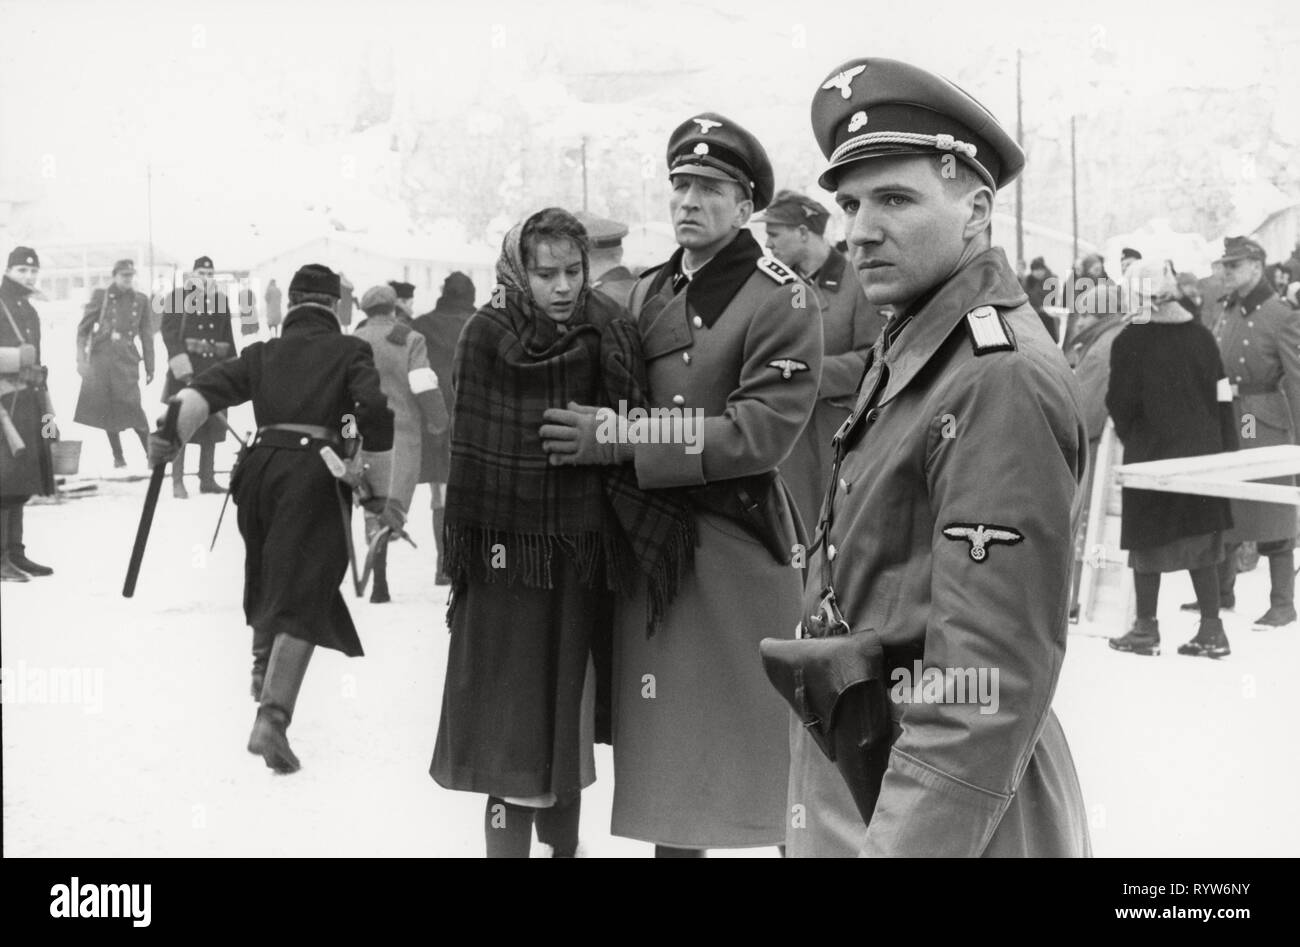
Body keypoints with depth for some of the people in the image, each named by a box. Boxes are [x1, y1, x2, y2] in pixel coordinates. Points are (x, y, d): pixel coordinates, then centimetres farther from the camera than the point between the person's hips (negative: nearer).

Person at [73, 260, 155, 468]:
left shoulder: (140, 300, 8)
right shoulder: (100, 296, 4)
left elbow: (146, 336, 11)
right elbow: (84, 328, 5)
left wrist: (149, 367, 9)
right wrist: (81, 358, -4)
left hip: (127, 359, -1)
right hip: (101, 356, 1)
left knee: (132, 405, -14)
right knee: (107, 408, 4)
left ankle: (151, 451, -5)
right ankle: (117, 455, 14)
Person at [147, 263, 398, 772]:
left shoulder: (263, 354, 19)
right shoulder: (351, 352, 8)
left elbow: (208, 388, 2)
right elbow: (376, 413, -6)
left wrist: (171, 430, -8)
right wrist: (378, 491, 0)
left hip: (259, 465, 5)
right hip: (315, 474, -5)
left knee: (269, 573, 30)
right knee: (303, 595, -10)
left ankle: (264, 668, 52)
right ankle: (271, 718, -26)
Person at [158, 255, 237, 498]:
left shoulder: (221, 300, 13)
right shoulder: (176, 298, -2)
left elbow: (228, 339, 16)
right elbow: (170, 334, -10)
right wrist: (183, 368, -19)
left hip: (214, 372, 5)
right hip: (185, 373, -5)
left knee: (212, 427, 7)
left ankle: (207, 479, 16)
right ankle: (178, 482, -2)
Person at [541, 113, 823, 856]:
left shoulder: (781, 299, -8)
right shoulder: (649, 293, 11)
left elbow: (764, 432, -18)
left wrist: (620, 444, -19)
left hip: (738, 543, -5)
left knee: (749, 734, 0)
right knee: (666, 736, 12)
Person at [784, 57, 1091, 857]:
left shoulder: (1001, 380, -22)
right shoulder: (911, 350, 9)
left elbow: (991, 682, -26)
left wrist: (907, 841, -26)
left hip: (948, 806, -9)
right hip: (856, 774, 9)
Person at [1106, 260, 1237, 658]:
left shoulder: (1130, 342, -11)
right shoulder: (1201, 335, 3)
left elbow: (1121, 404, -8)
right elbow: (1222, 398, 5)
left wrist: (1129, 437, 12)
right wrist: (1226, 451, 12)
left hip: (1151, 457, -4)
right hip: (1202, 456, 4)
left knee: (1147, 543, 6)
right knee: (1202, 543, 10)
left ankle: (1146, 630, 13)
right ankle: (1211, 631, 10)